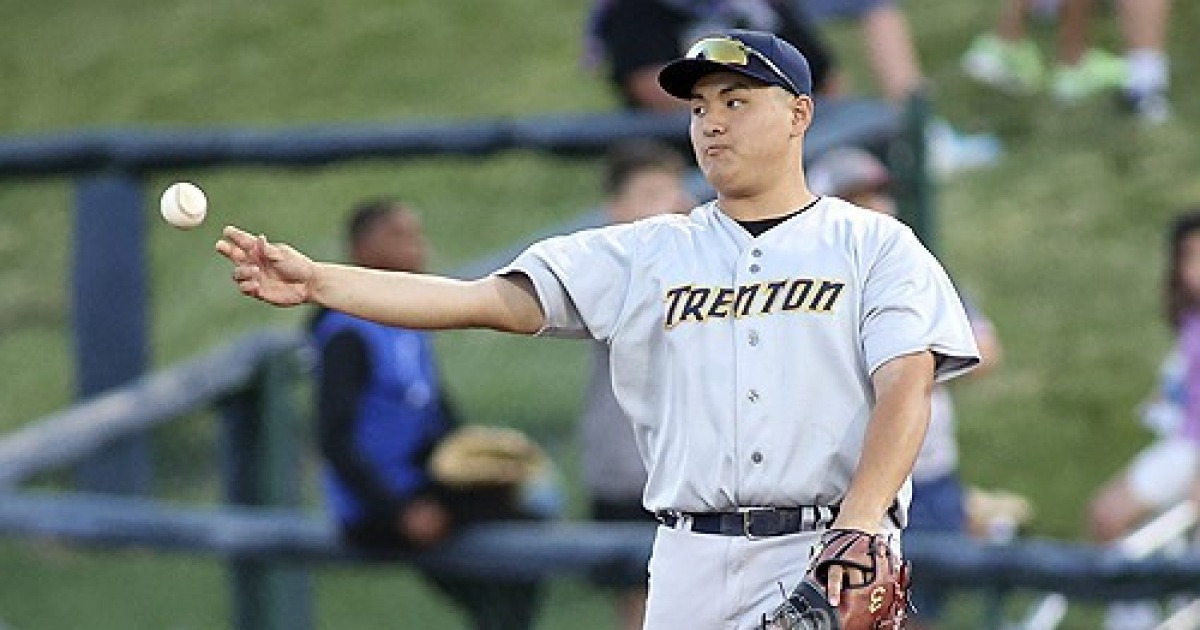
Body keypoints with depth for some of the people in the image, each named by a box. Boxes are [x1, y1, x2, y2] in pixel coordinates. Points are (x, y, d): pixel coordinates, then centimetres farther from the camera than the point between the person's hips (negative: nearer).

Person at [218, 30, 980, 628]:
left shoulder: (874, 246, 6)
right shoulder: (649, 255, 13)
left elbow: (906, 387, -6)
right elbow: (491, 299, 5)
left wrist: (859, 525, -22)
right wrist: (317, 281, -5)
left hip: (834, 563, -3)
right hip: (691, 565, 3)